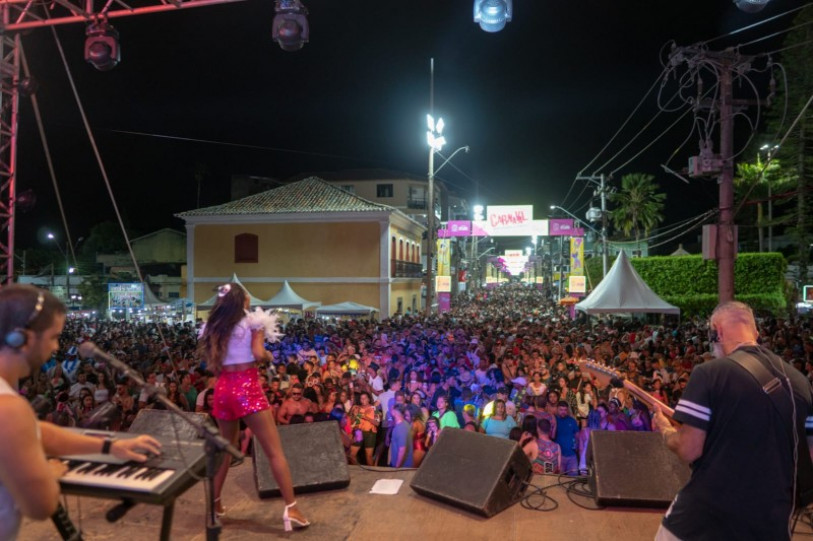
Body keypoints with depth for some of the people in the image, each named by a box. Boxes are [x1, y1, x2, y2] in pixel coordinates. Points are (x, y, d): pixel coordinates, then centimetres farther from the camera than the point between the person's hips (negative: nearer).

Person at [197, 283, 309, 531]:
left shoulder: (212, 327, 12)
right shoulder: (252, 321, -1)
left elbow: (211, 363, 12)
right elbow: (258, 354, -13)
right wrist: (270, 356, 6)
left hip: (222, 388, 6)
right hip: (247, 386, -5)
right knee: (275, 451, -4)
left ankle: (215, 503, 32)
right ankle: (291, 509, -8)